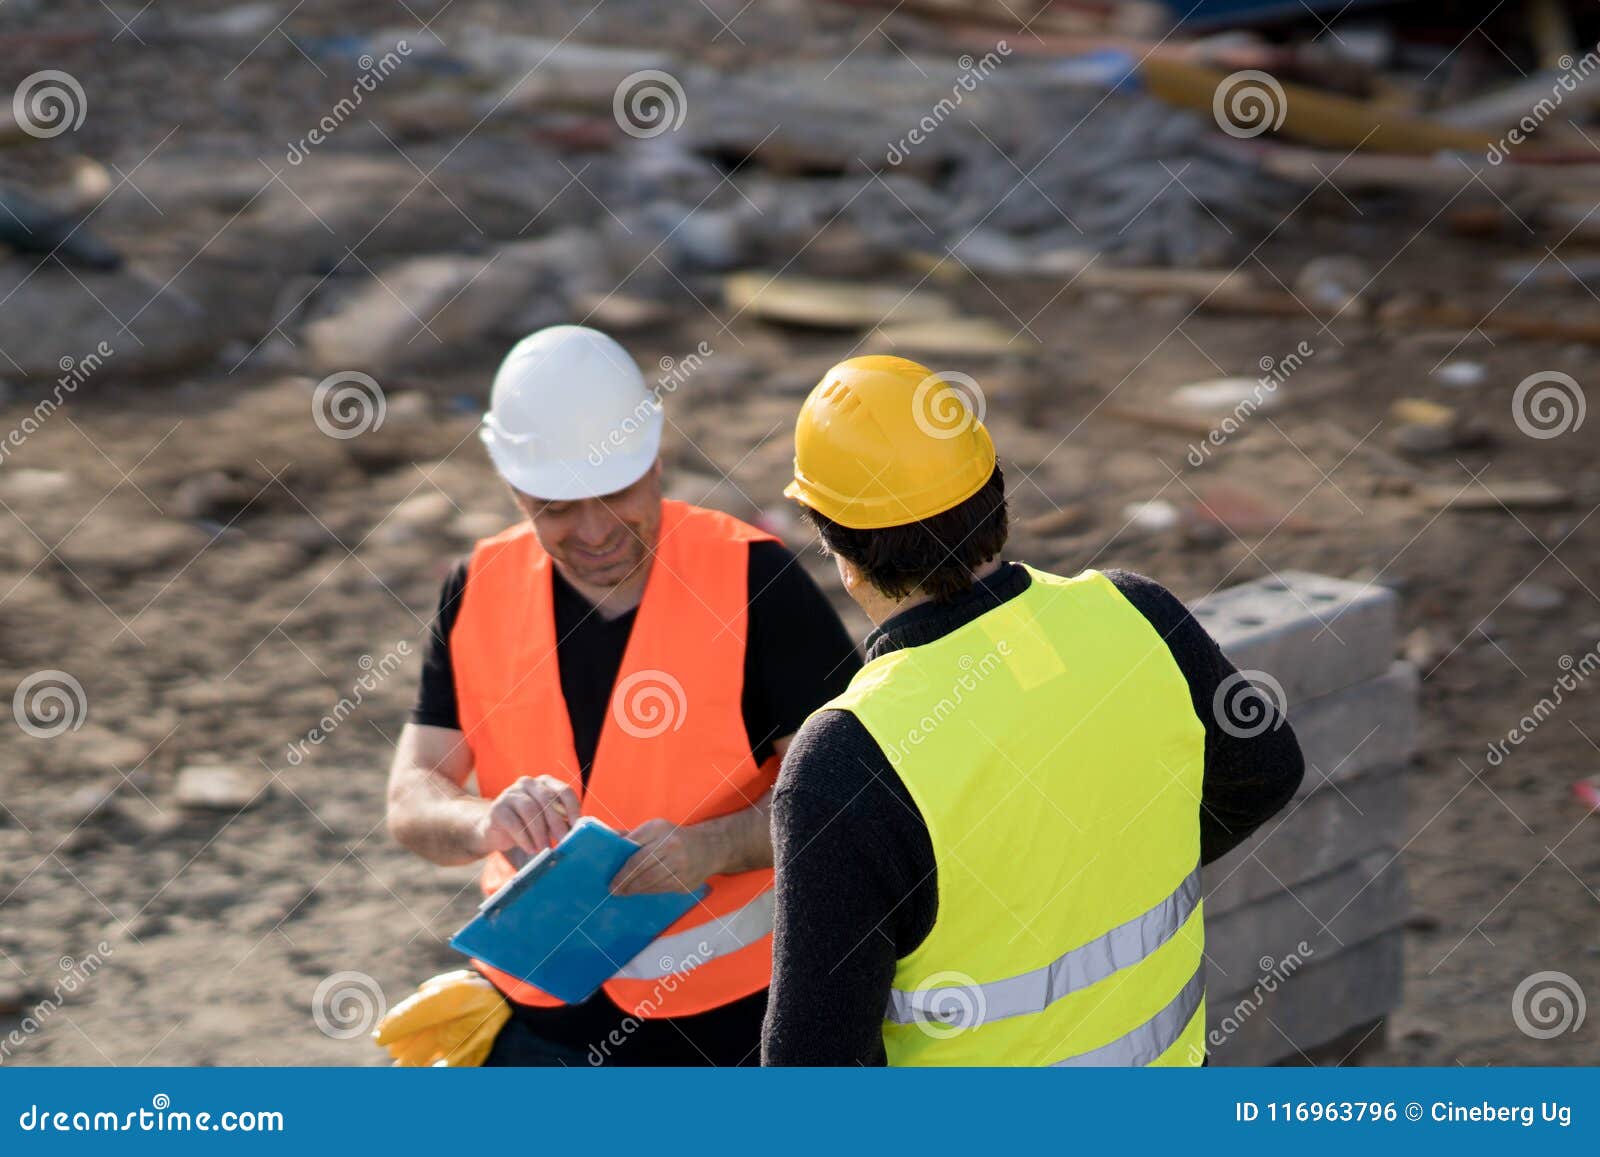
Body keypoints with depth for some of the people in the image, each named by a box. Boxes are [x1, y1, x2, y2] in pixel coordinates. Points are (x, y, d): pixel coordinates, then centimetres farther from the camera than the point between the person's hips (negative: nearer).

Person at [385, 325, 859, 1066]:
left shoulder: (752, 580, -12)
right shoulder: (480, 592, 0)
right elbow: (412, 802, -2)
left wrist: (713, 846, -31)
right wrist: (487, 822, -26)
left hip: (728, 1021, -3)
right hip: (541, 1023, 3)